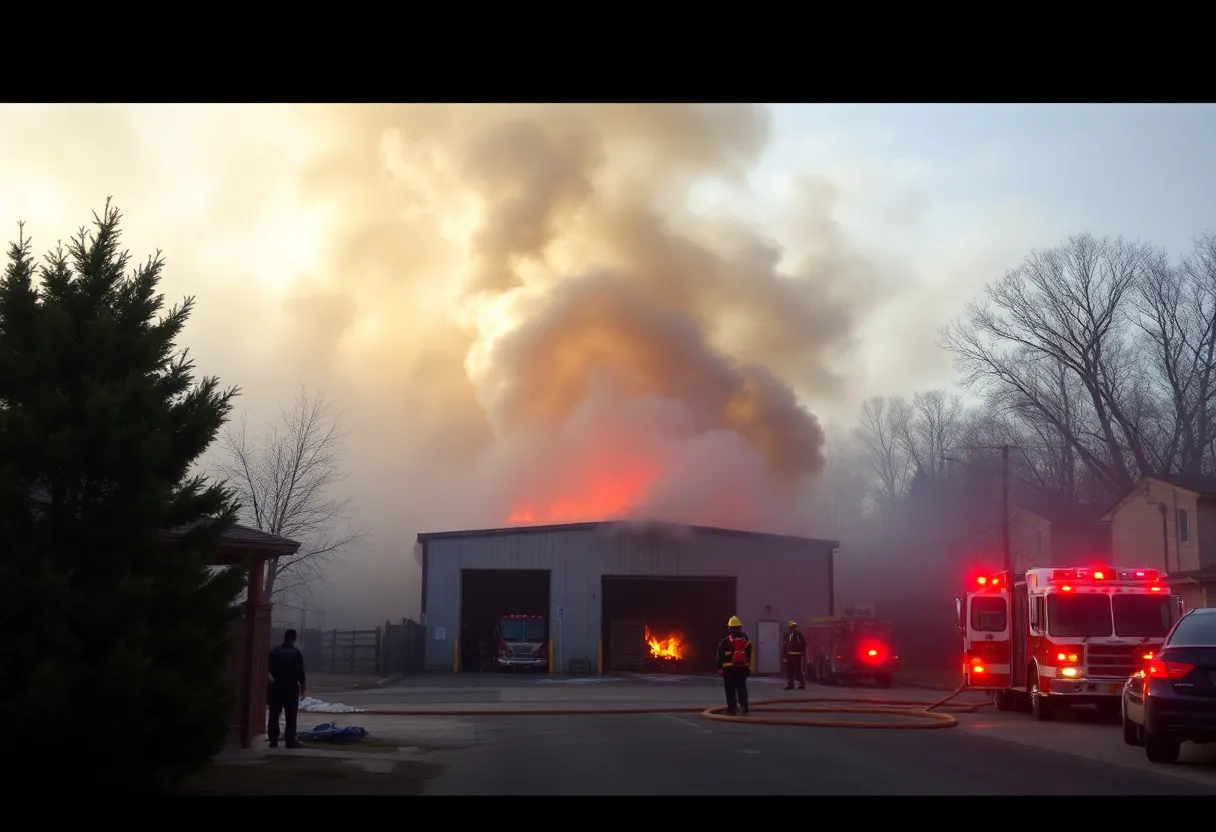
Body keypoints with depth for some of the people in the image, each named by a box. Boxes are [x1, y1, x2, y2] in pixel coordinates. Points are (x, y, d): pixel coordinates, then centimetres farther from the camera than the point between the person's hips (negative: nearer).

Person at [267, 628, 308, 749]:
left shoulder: (273, 652, 6)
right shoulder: (296, 653, -7)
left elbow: (268, 669, 8)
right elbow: (300, 672, -9)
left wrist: (273, 680, 17)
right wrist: (303, 686, 1)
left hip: (275, 687, 3)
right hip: (291, 688, -3)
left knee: (274, 715, 7)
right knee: (291, 716, 0)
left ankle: (273, 740, 5)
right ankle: (290, 741, -1)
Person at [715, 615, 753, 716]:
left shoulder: (725, 641, -5)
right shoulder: (745, 640, 8)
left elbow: (720, 656, -7)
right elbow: (749, 655, 12)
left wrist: (719, 668, -2)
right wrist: (748, 667, 19)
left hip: (729, 668, -3)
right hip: (742, 667, 3)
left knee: (730, 690, 3)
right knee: (742, 687, 11)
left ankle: (732, 709, 2)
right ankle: (744, 706, -5)